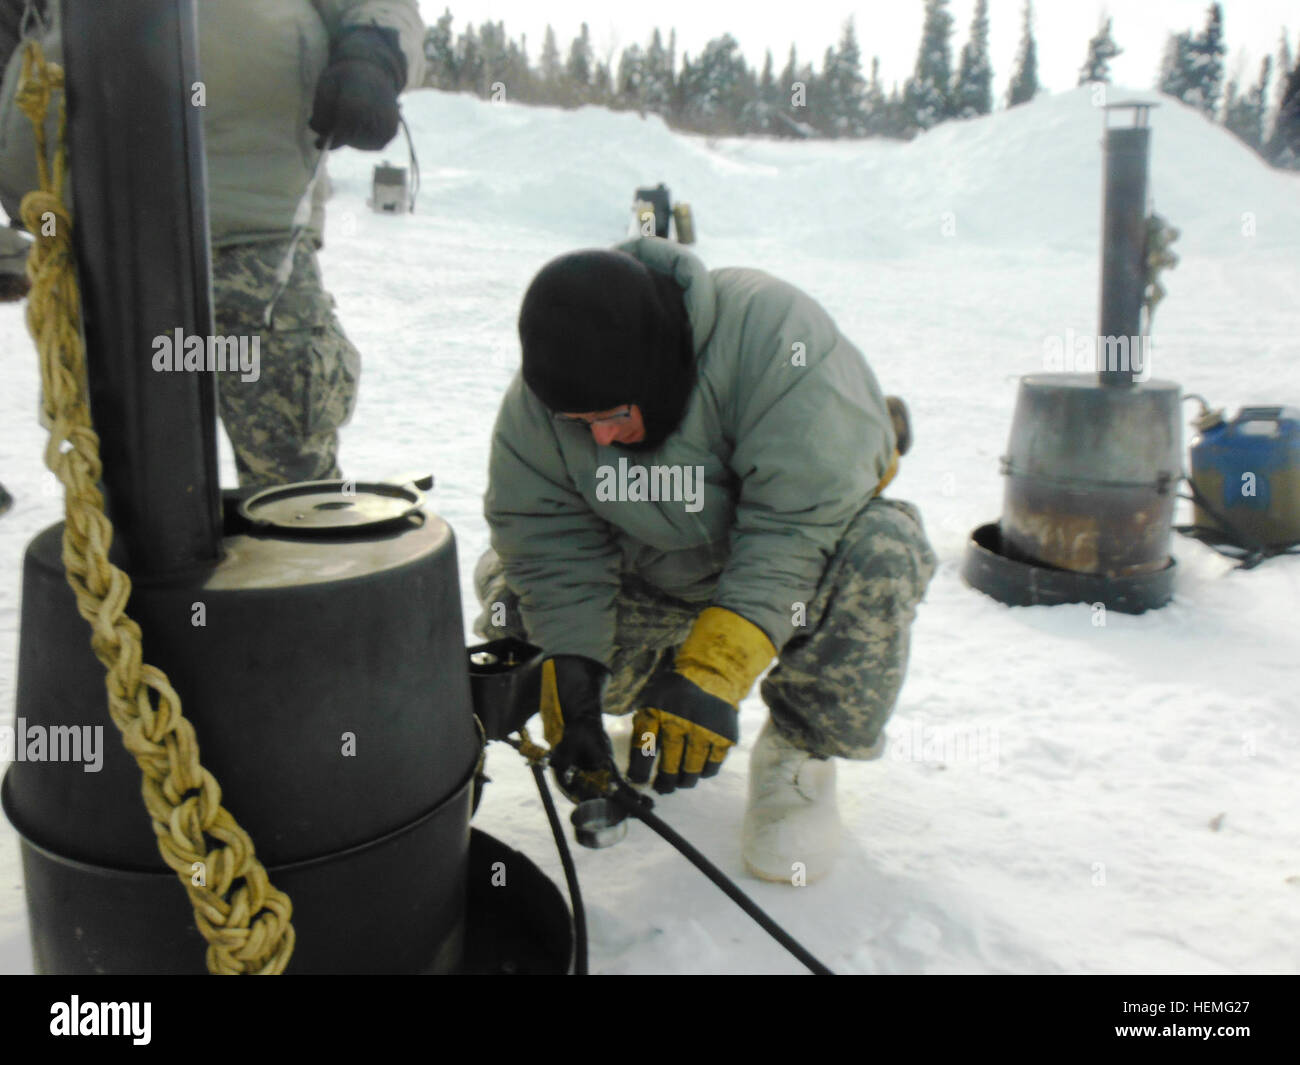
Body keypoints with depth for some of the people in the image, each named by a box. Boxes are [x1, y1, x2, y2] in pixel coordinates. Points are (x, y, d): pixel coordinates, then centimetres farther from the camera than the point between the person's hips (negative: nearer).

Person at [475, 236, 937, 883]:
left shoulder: (770, 329, -33)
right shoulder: (535, 405, -17)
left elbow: (799, 524, -36)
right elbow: (551, 546, -14)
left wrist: (713, 675, -41)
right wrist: (569, 677, -26)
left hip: (801, 555, -3)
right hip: (659, 577, 4)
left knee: (881, 554, -36)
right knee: (509, 587, -13)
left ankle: (799, 749, -10)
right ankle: (661, 709, 10)